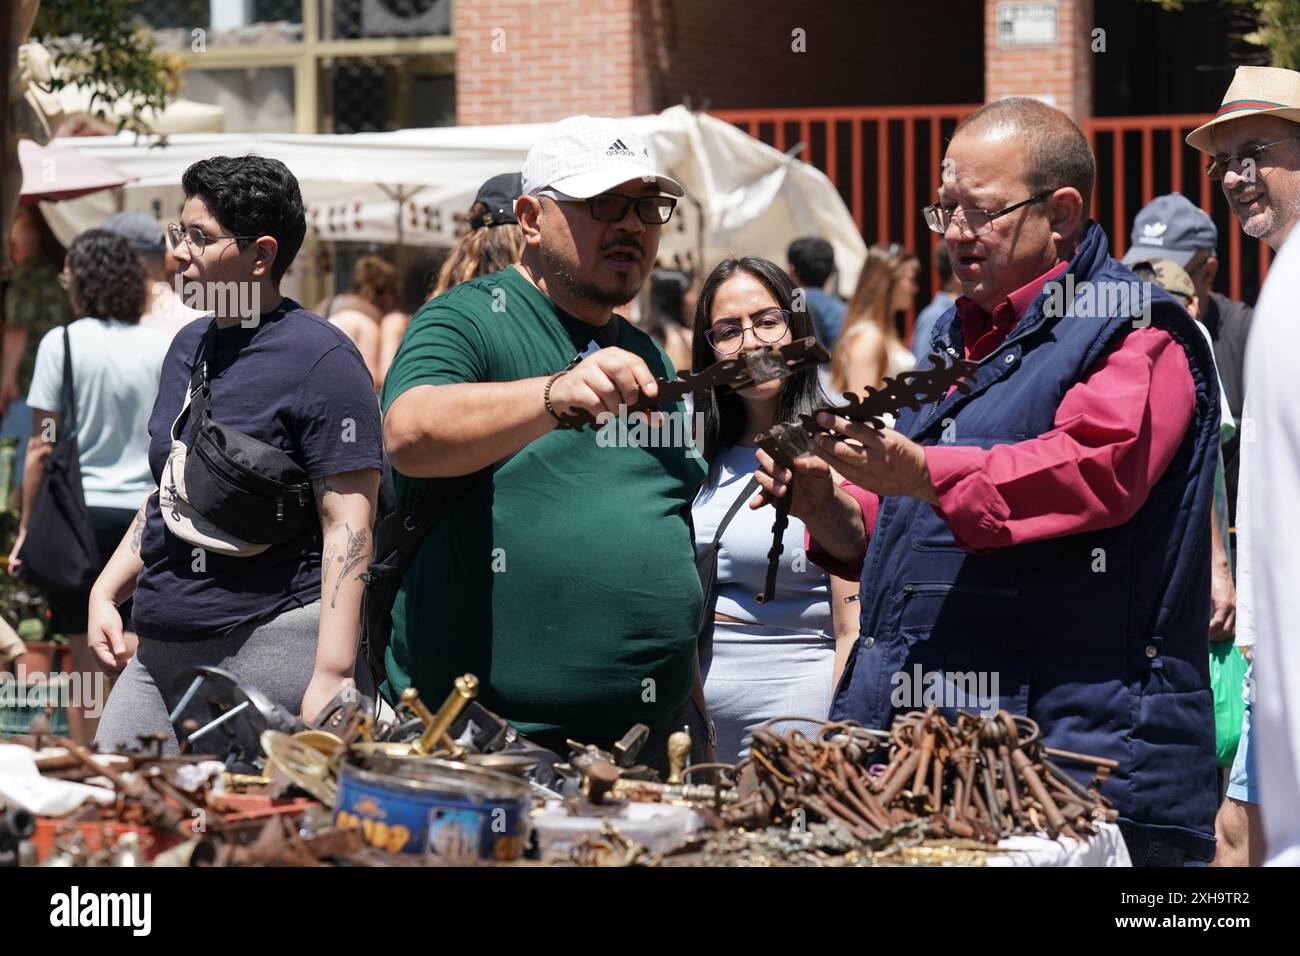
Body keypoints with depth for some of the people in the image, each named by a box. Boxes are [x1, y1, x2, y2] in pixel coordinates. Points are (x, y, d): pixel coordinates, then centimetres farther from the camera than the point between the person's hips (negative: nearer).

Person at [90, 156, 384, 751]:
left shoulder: (320, 360, -9)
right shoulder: (189, 346, 16)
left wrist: (331, 677, -21)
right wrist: (105, 591, 17)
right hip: (158, 657, 8)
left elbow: (348, 527, -15)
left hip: (273, 656, -8)